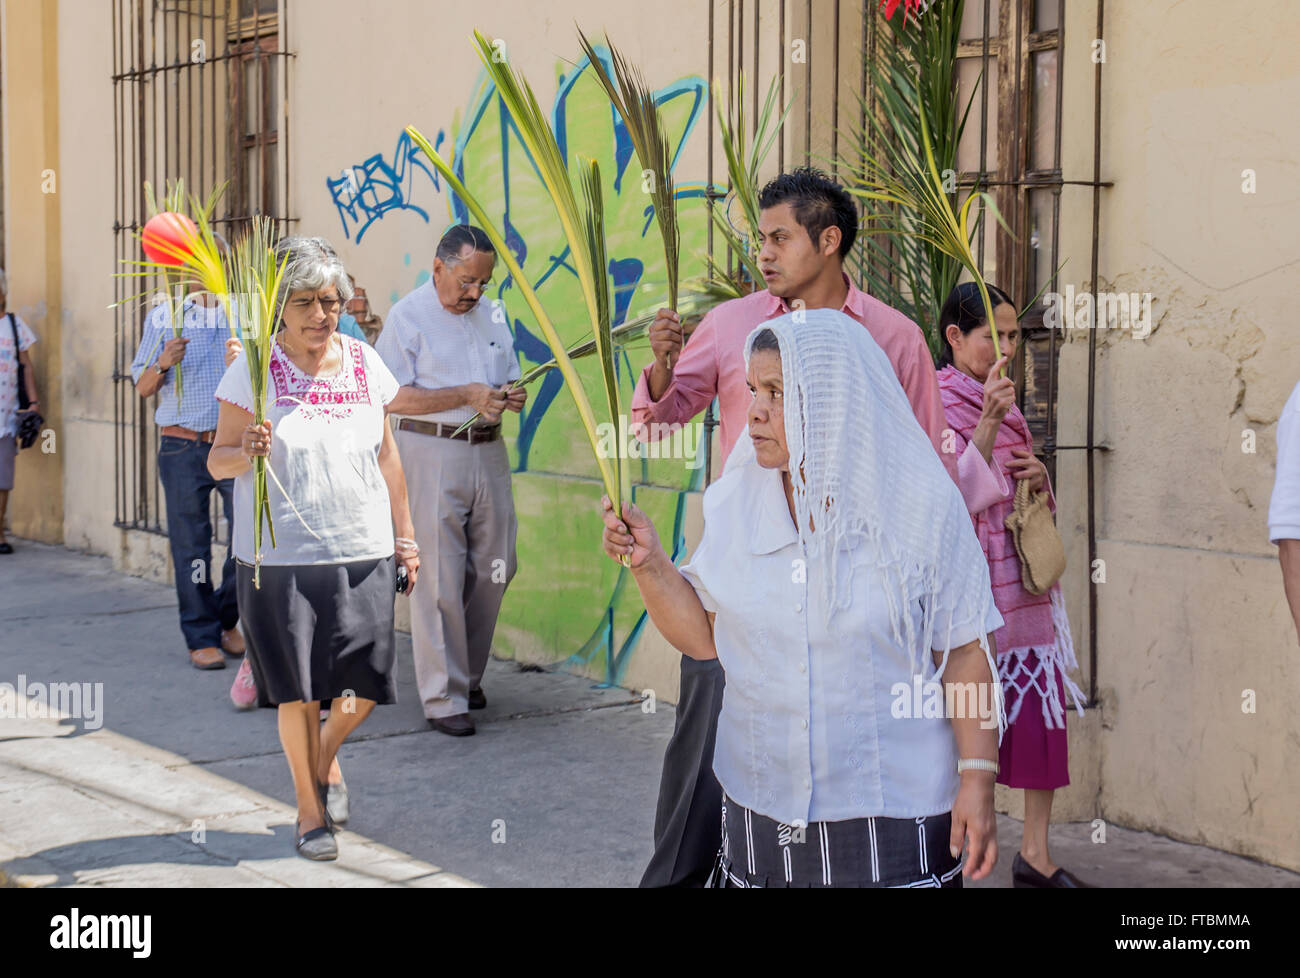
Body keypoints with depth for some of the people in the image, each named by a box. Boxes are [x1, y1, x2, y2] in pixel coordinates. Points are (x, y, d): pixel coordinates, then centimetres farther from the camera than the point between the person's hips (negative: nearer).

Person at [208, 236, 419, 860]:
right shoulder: (254, 369, -6)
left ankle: (326, 755, 35)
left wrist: (404, 537, 14)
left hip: (363, 553, 3)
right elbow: (218, 460, -4)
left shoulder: (364, 362, 5)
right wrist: (247, 453, -27)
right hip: (281, 557, -3)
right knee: (298, 690, 5)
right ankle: (309, 807, 27)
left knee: (367, 688, 1)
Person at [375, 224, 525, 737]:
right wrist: (467, 396, -16)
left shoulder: (491, 316, 15)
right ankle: (443, 696, 1)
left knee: (494, 570, 8)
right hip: (432, 452, -6)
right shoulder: (408, 316, -4)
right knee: (439, 578, -6)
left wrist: (511, 397, -1)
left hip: (488, 451, 6)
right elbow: (393, 397, -11)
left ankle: (468, 675, 25)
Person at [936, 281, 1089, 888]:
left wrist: (1039, 476, 1)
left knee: (1044, 709, 5)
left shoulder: (1005, 404, 16)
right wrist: (988, 422, -25)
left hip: (1023, 581, 7)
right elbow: (953, 496, -17)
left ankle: (1035, 854, 15)